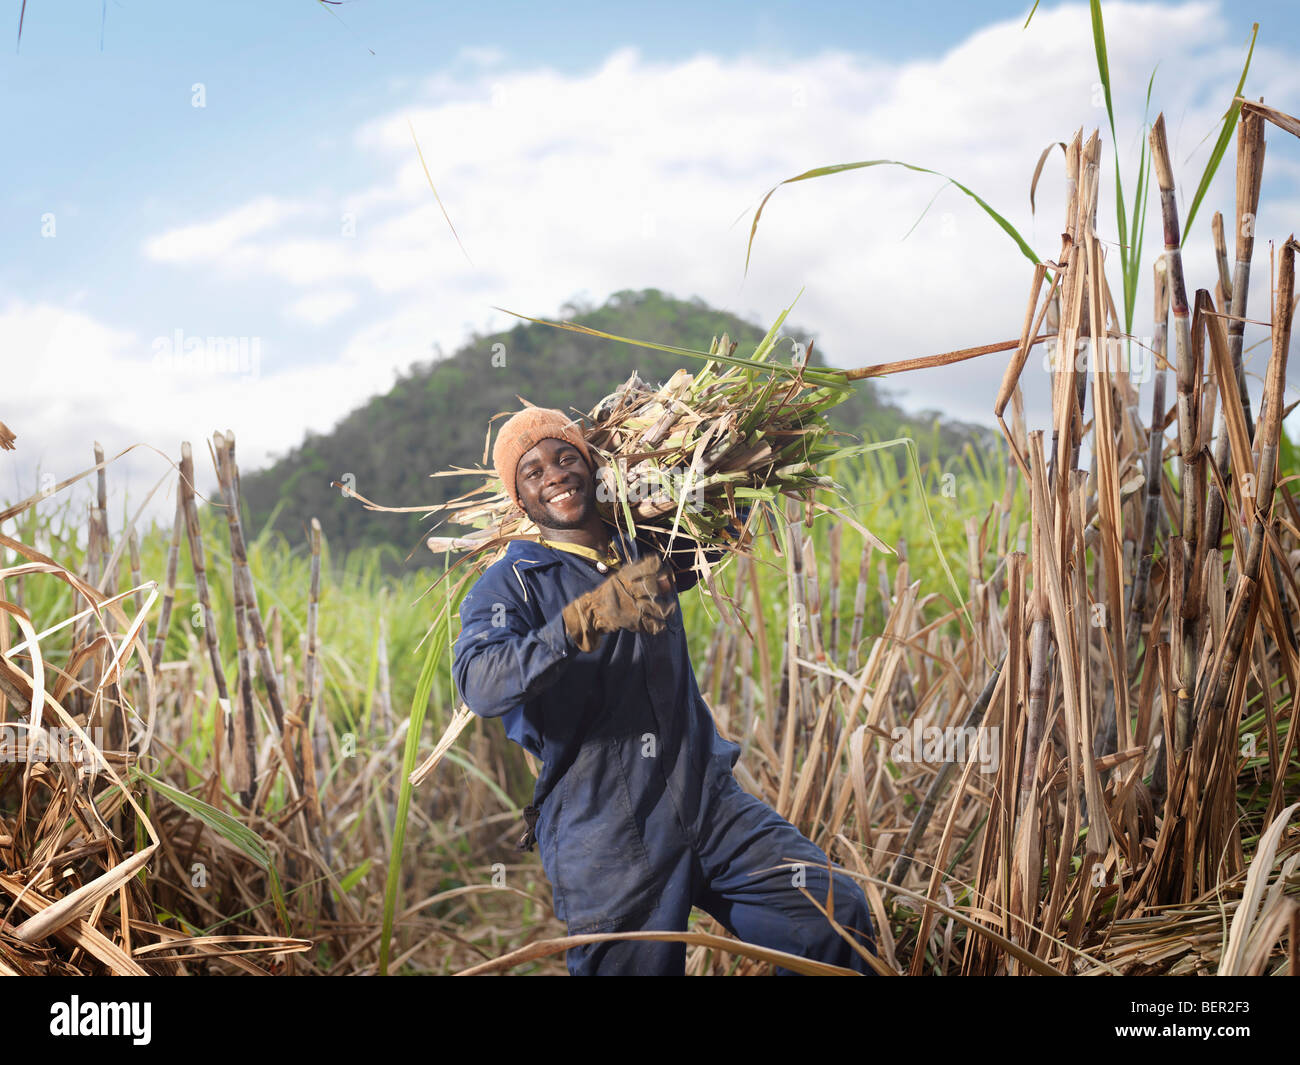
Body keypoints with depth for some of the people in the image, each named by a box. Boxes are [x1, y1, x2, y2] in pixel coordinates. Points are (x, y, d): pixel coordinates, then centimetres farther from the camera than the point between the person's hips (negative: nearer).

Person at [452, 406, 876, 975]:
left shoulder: (645, 548, 11)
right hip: (603, 840, -4)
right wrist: (587, 618, -34)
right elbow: (479, 684, -24)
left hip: (708, 800, 4)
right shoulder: (509, 584, -4)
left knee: (838, 912, -5)